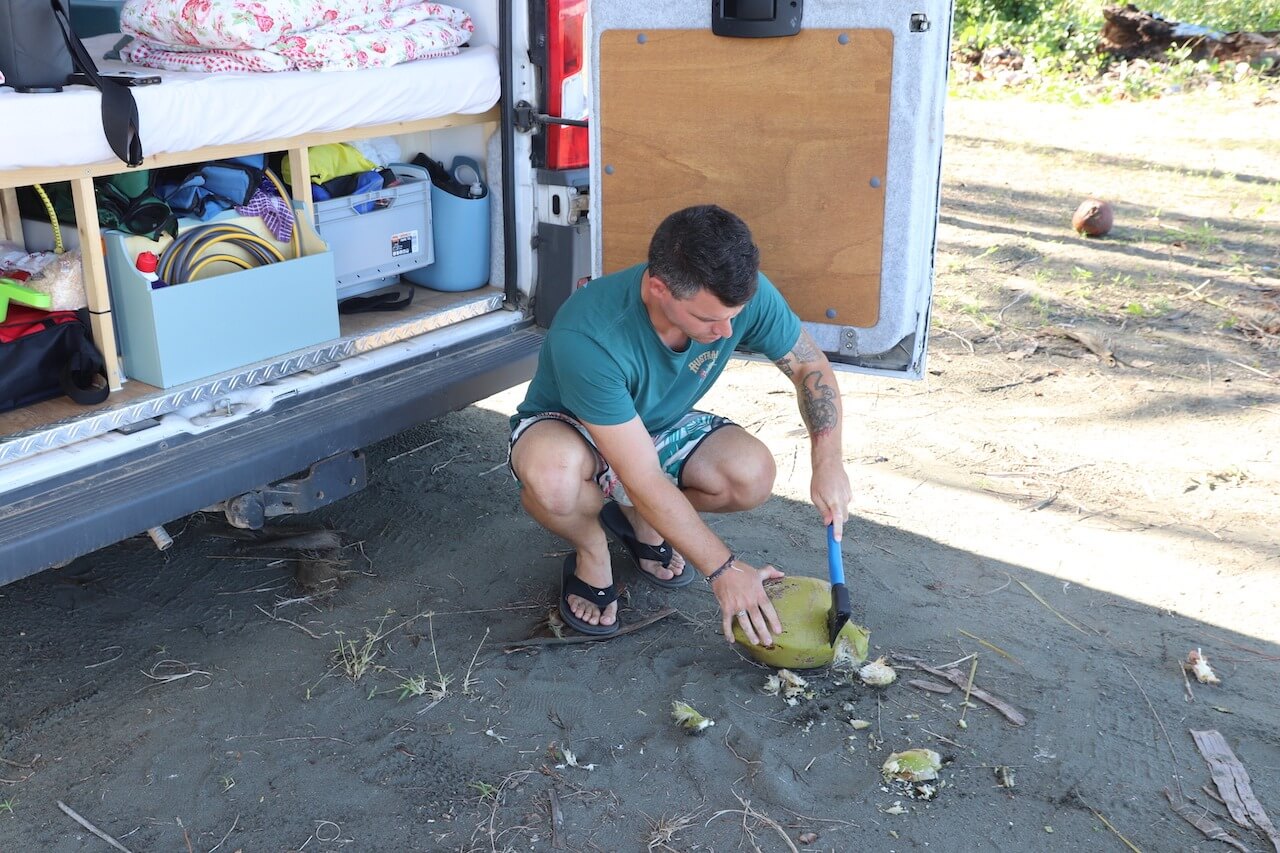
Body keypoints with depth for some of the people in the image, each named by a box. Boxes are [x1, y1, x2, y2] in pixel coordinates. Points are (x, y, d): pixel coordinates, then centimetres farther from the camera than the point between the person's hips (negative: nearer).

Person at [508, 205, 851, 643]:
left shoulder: (744, 293, -25)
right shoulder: (586, 337, -39)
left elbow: (810, 365, -6)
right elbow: (644, 480, -35)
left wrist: (828, 462, -20)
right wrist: (722, 569, -32)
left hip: (661, 426, 5)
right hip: (568, 427, -4)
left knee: (753, 474, -24)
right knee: (552, 472, -41)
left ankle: (638, 519, 7)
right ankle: (591, 551, -4)